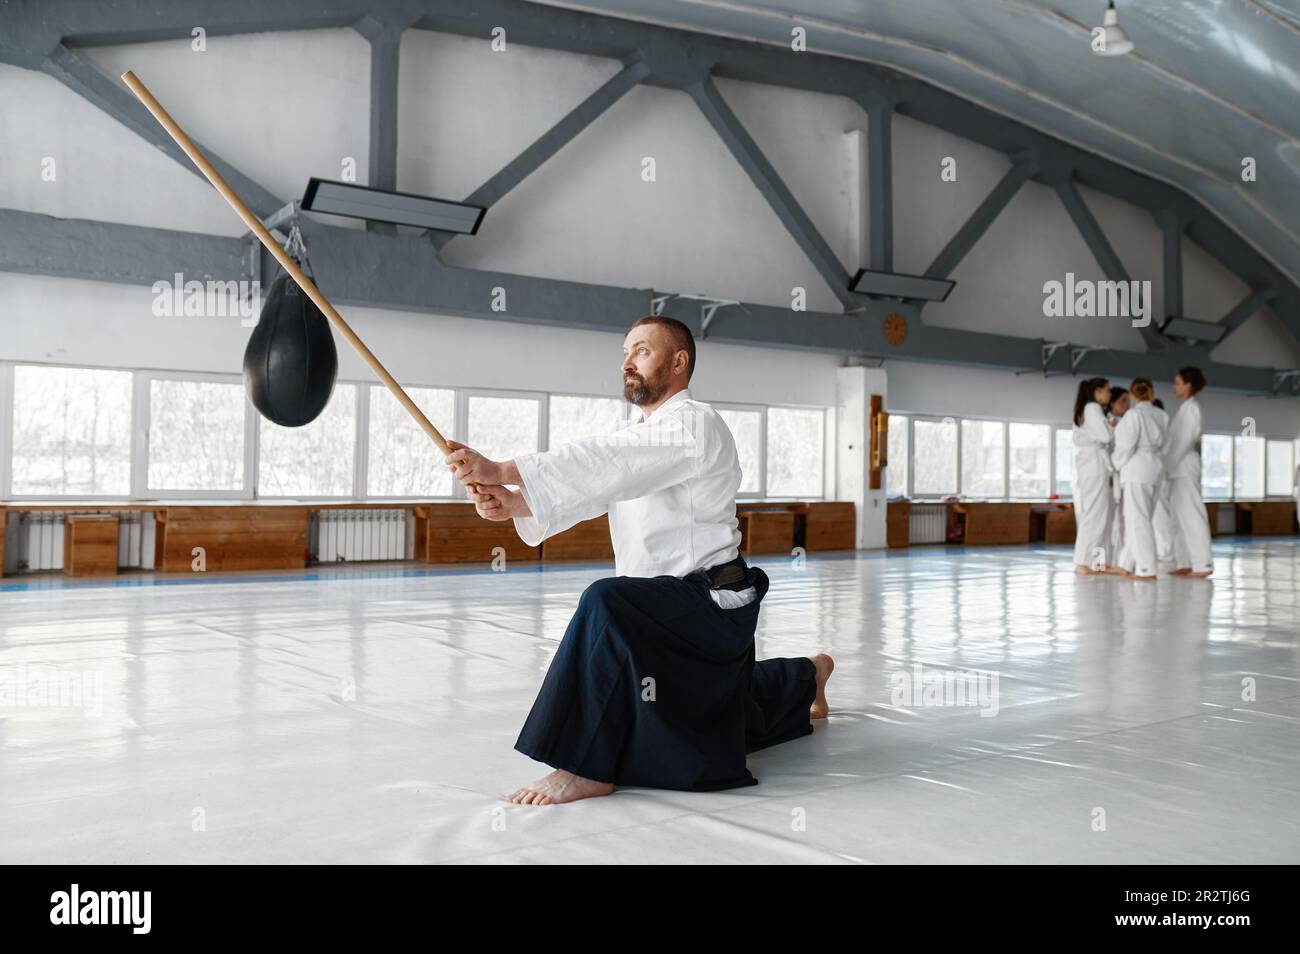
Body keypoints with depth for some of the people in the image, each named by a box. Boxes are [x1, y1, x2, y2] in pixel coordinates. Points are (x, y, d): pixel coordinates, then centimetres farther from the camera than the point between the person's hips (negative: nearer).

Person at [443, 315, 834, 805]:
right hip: (665, 608, 10)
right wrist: (512, 503, -22)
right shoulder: (636, 438, 13)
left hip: (710, 601, -10)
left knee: (605, 605, -36)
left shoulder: (696, 425, -16)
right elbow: (587, 489, -3)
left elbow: (603, 465, -31)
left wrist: (501, 469, -38)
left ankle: (589, 767, -28)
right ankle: (808, 675, 55)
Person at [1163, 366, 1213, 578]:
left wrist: (1169, 465, -15)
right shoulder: (1187, 407, 16)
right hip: (1180, 467, 9)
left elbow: (1185, 440, -17)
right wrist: (1169, 465, 13)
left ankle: (1203, 564, -9)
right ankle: (1192, 561, 14)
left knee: (1191, 513, -9)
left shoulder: (1191, 407, -11)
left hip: (1185, 467, -9)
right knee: (1183, 514, 10)